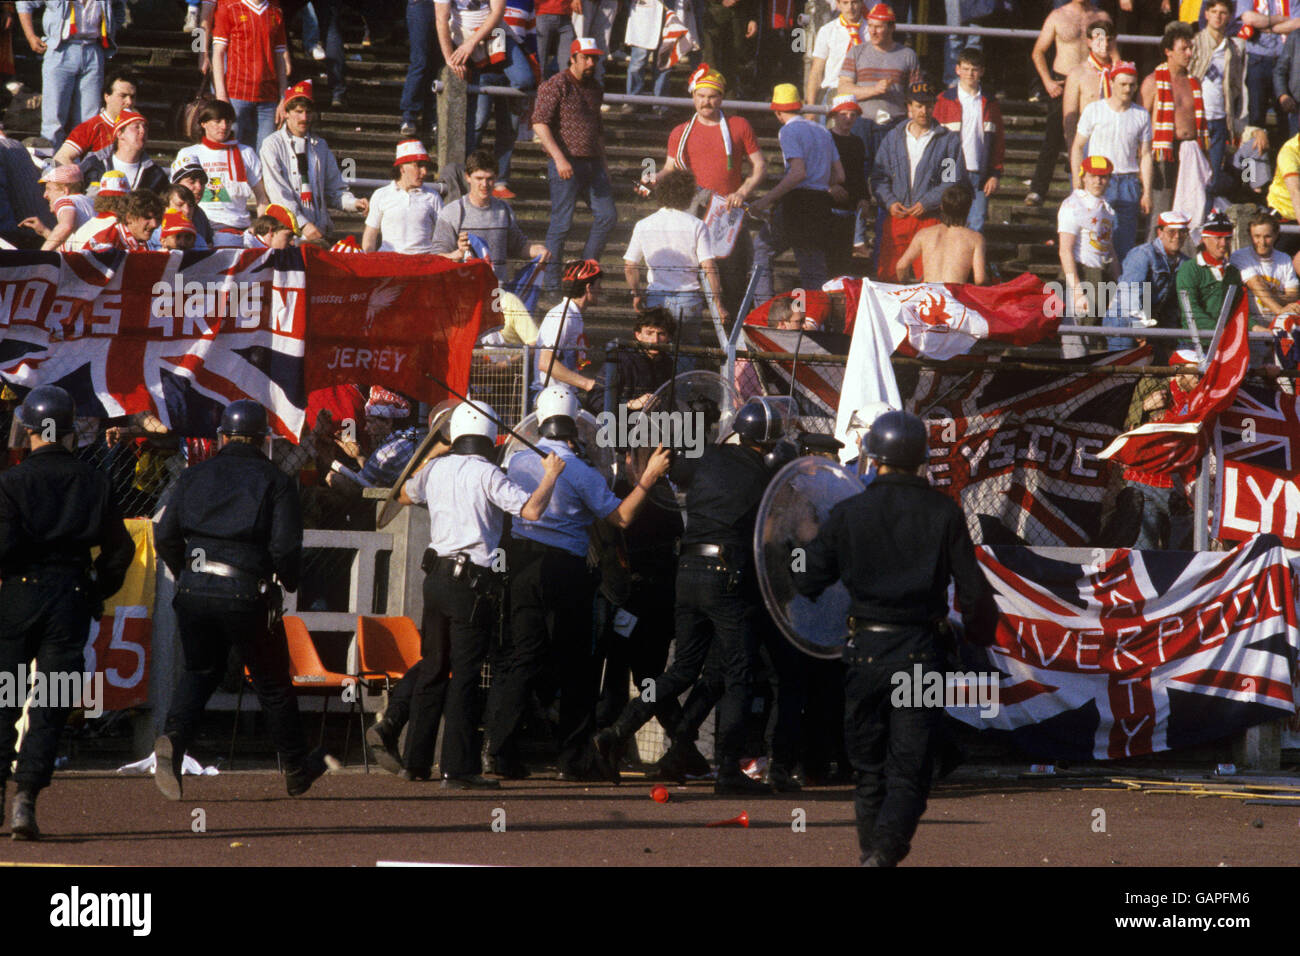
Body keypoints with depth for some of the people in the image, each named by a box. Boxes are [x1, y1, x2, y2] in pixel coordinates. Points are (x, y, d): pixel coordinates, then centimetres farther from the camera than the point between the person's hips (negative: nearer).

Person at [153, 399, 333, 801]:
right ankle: (297, 771, 25)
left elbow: (164, 533, 5)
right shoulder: (275, 481, 0)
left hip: (193, 590, 3)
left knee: (199, 671, 21)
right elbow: (285, 546, -9)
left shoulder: (194, 476, 8)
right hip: (248, 594, -3)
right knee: (272, 683, 12)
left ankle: (172, 738, -7)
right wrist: (289, 581, 10)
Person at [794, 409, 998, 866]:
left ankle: (871, 850, 17)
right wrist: (982, 635, 17)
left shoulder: (847, 513, -1)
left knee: (869, 770, 15)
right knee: (909, 774, -1)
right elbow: (973, 589, -2)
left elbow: (807, 581, 3)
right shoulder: (944, 513, -2)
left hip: (864, 653, 1)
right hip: (920, 655, -1)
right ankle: (885, 853, -22)